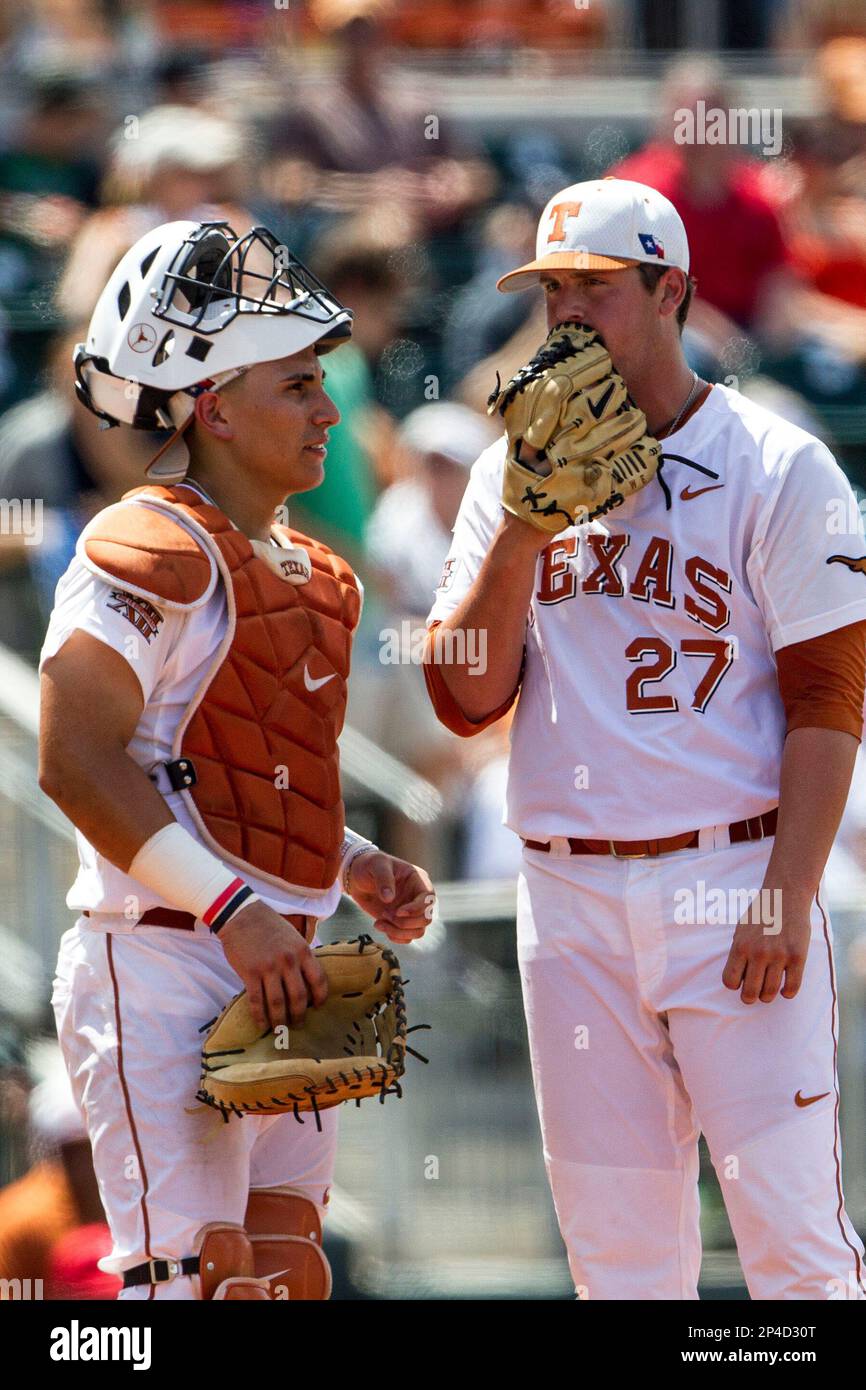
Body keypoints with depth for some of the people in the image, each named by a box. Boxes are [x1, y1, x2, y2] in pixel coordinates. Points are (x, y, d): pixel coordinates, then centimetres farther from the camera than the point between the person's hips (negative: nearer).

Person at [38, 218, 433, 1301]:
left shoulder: (300, 571, 17)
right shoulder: (151, 551, -13)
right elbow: (78, 763, -21)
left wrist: (355, 868, 11)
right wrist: (236, 910, -24)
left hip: (272, 976, 10)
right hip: (161, 975, -10)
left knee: (288, 1274, 10)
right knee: (191, 1283, -12)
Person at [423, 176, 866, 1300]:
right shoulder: (514, 474, 11)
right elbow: (466, 701, 6)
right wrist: (521, 531, -6)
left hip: (732, 888, -4)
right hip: (569, 901, 5)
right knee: (614, 1241, 6)